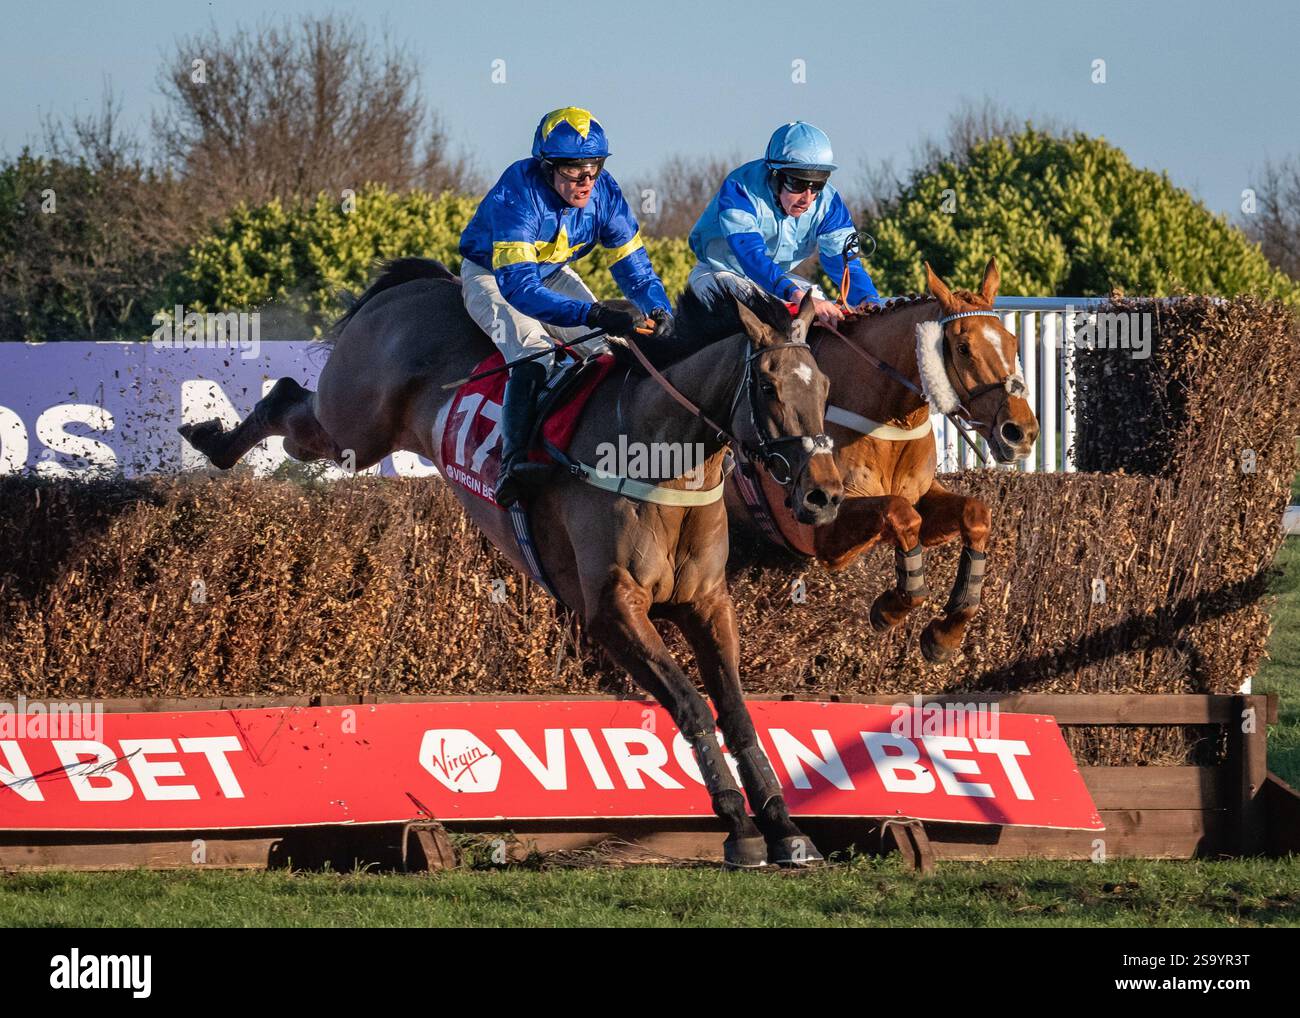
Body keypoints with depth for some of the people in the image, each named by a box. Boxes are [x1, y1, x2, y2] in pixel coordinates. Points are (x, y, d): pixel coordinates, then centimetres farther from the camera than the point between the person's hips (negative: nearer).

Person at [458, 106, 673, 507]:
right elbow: (517, 286, -44)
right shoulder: (518, 195, -36)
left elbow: (632, 263, -10)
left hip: (552, 275, 6)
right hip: (492, 276, -6)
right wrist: (593, 314, -54)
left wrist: (658, 309, -30)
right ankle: (515, 463, -40)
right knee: (533, 352, -31)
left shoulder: (604, 192, -19)